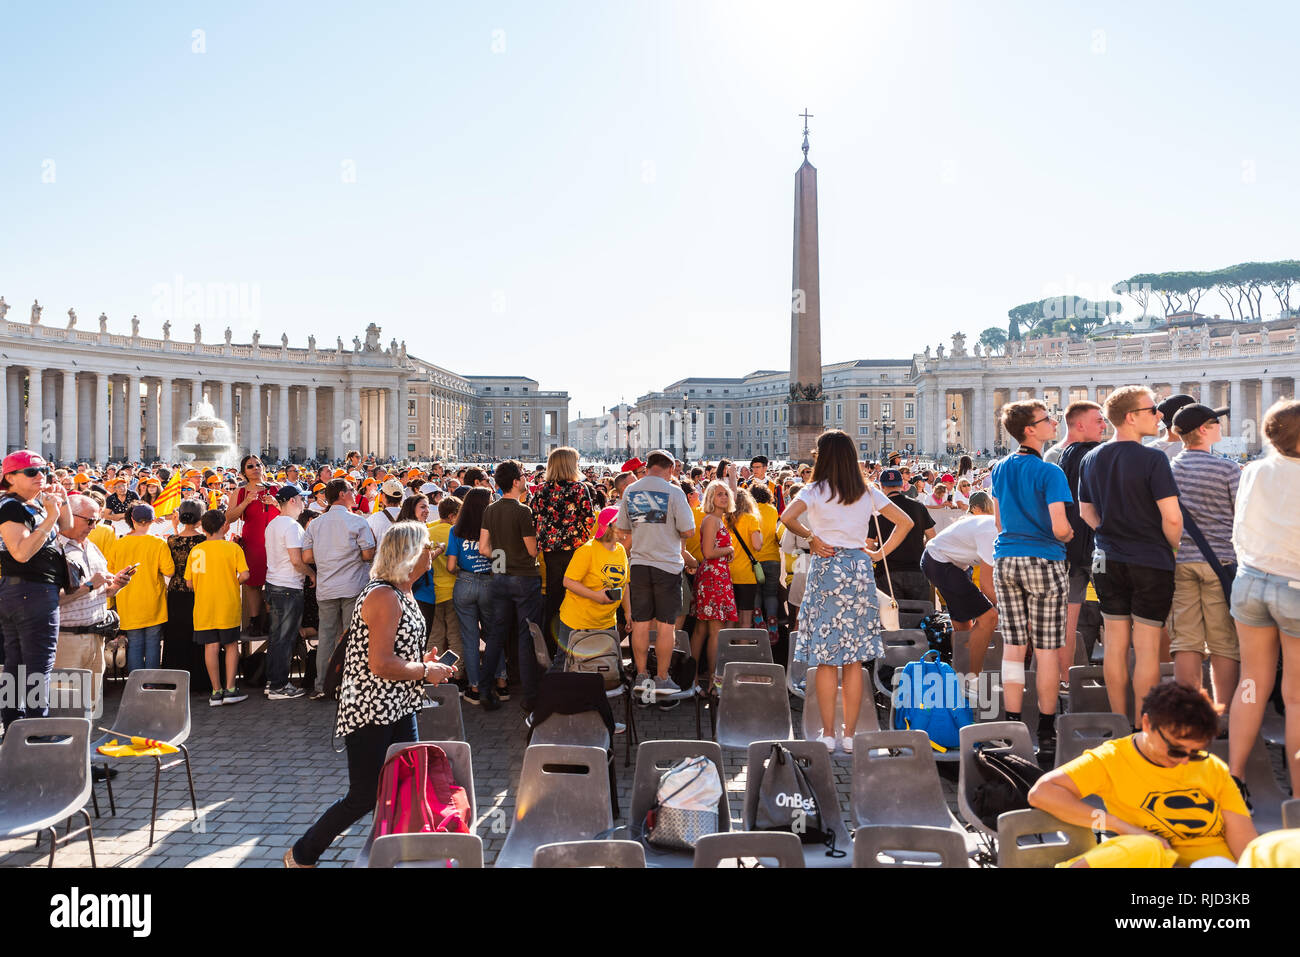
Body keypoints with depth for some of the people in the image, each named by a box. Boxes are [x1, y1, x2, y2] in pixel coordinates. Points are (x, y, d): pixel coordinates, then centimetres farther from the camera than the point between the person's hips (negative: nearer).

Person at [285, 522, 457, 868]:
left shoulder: (402, 593, 11)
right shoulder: (383, 596, -21)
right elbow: (380, 665, -26)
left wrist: (423, 660, 6)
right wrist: (426, 671, -16)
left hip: (398, 709, 9)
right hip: (369, 712, -9)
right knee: (364, 798, 2)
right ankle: (301, 855, 22)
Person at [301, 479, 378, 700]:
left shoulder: (315, 524, 6)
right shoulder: (357, 522, -6)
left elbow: (307, 557, 4)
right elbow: (368, 554, -10)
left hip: (325, 590, 4)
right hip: (352, 588, -4)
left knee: (326, 636, 10)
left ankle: (321, 686, 13)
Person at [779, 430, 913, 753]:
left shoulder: (817, 490, -5)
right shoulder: (868, 493, 7)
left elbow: (787, 517, -21)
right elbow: (905, 522, 7)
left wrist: (810, 535, -5)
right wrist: (880, 552, 7)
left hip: (827, 569, -3)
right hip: (860, 570, 3)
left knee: (825, 657, 4)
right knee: (855, 659, 7)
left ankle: (828, 733, 7)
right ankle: (850, 734, 12)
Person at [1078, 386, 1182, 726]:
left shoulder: (1091, 459, 5)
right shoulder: (1152, 459, -15)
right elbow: (1172, 518, -17)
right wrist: (1173, 549, 0)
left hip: (1108, 562, 6)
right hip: (1151, 562, -5)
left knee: (1115, 646, 11)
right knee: (1147, 648, 3)